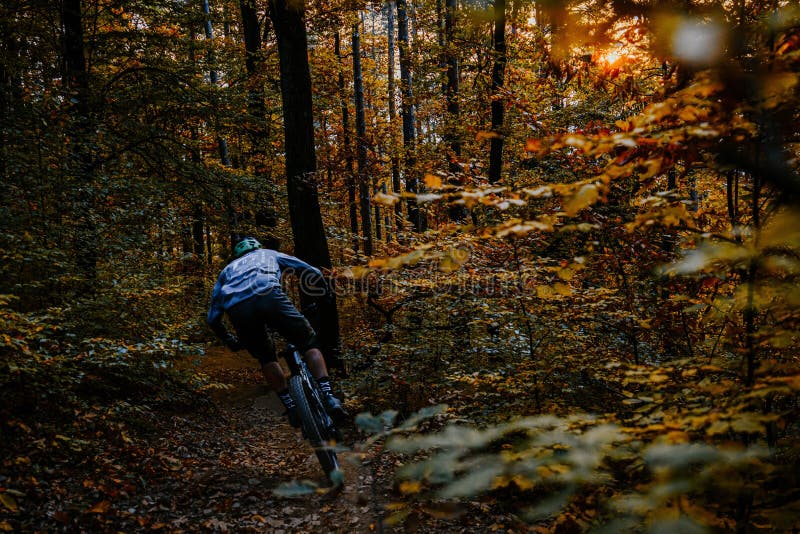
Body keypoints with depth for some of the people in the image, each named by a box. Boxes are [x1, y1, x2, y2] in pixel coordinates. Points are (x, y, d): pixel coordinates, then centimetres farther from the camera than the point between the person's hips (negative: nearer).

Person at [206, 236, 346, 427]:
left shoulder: (227, 270, 42)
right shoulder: (269, 254, 39)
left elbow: (212, 318, 35)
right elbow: (311, 273, 28)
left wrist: (230, 341, 49)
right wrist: (325, 297, 42)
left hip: (236, 309, 2)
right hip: (268, 295, -2)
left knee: (266, 358, 25)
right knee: (309, 343, 12)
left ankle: (290, 406, 14)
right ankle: (327, 397, -5)